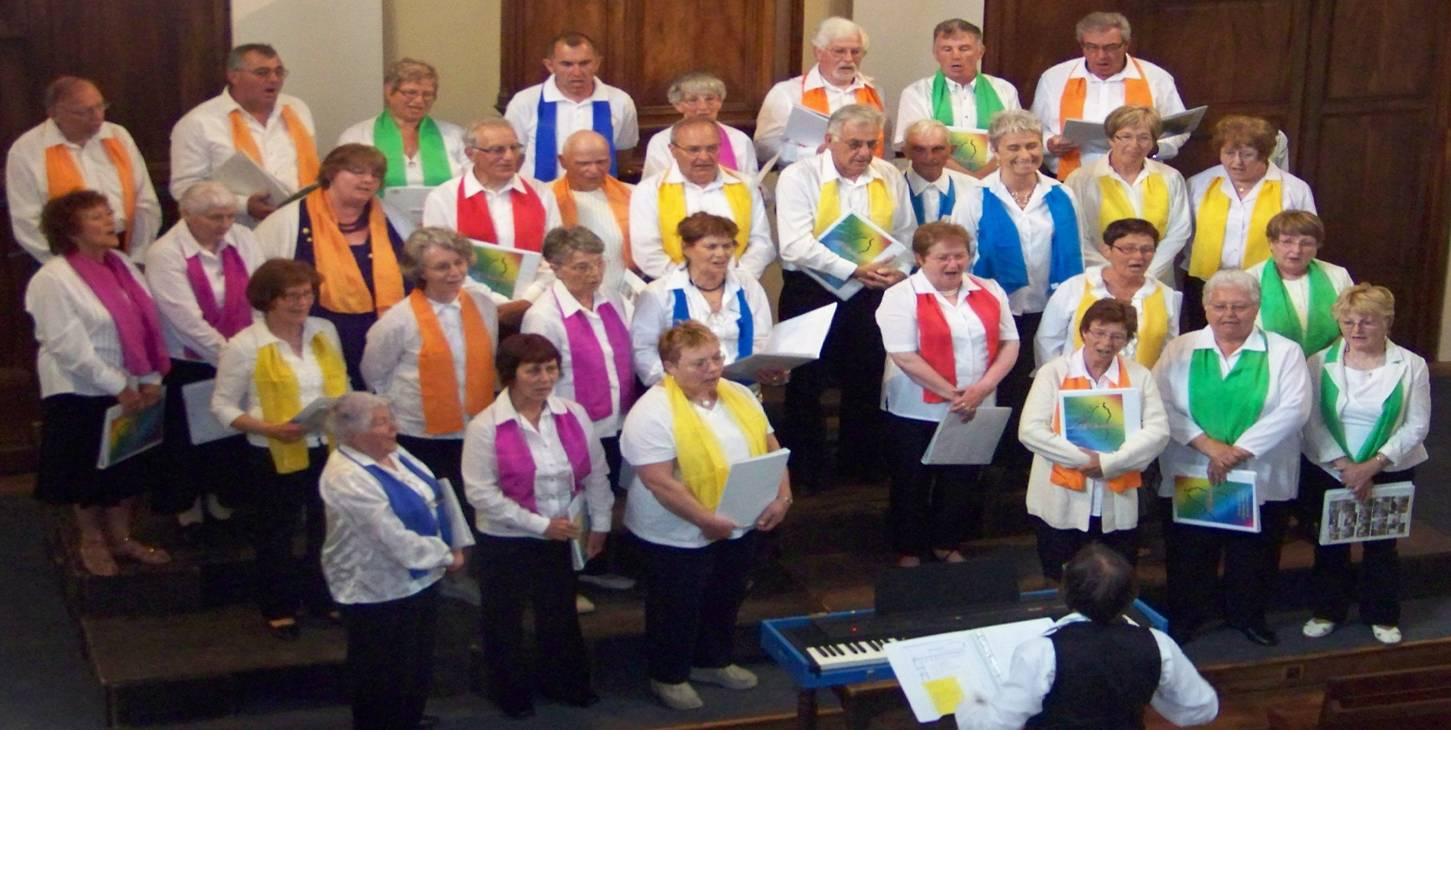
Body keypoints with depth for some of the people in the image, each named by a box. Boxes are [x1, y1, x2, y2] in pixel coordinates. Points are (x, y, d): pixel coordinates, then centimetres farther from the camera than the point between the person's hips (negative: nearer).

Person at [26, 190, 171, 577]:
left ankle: (121, 537, 31)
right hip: (81, 394, -6)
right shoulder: (51, 280, -16)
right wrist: (118, 388, -18)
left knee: (127, 465, 15)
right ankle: (92, 543, 26)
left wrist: (151, 379, -4)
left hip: (132, 390, 6)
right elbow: (70, 348, -20)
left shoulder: (122, 265, 4)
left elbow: (148, 326, 5)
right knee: (88, 471, 8)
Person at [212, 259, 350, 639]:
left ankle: (323, 598, 35)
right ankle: (279, 608, 26)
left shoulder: (326, 332, 1)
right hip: (275, 456, -4)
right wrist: (269, 428, -22)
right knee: (276, 534, 11)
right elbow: (222, 405, -9)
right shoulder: (244, 346, -13)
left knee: (328, 528, 17)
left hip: (329, 448, 4)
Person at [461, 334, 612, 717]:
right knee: (505, 619, 13)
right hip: (506, 542, -3)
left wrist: (599, 524, 2)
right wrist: (540, 524, -20)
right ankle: (511, 692, 33)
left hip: (565, 538, 4)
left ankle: (564, 682, 41)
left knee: (560, 612, 21)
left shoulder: (573, 415, -6)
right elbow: (481, 492, -20)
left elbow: (596, 474, 4)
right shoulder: (485, 427, -18)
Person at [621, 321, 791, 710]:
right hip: (679, 535, -7)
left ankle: (714, 661, 42)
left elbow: (771, 448, 7)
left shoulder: (739, 396, 2)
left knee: (726, 599, 22)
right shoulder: (652, 413, -21)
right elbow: (661, 483, -26)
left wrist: (782, 496, -8)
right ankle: (669, 676, 28)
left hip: (741, 525, 7)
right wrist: (708, 520, -27)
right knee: (677, 608, 9)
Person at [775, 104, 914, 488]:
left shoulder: (890, 177, 5)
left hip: (871, 295, 4)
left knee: (867, 379, 11)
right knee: (808, 381, 5)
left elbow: (905, 236, 11)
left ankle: (861, 462, 27)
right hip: (811, 293, -4)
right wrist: (854, 270, -25)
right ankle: (806, 468, 18)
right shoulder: (799, 177, -10)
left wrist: (899, 269, -10)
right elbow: (796, 246, -20)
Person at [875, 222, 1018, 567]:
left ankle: (948, 545, 31)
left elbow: (1009, 344, 3)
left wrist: (981, 388, -13)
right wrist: (952, 395, -19)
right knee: (913, 483, 8)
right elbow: (905, 357, -17)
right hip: (917, 411, -4)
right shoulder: (902, 297, -9)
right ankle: (909, 551, 23)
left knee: (961, 481, 13)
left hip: (974, 410, 4)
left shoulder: (989, 292, 6)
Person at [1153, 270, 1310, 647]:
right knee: (1189, 555, 9)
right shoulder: (1180, 350, 3)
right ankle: (1184, 619, 27)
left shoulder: (1283, 352, -1)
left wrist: (1238, 451, -18)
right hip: (1189, 477, 1)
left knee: (1253, 556, 11)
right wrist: (1207, 445, -19)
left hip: (1261, 480, 0)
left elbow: (1293, 410, -11)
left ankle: (1248, 616, 32)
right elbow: (1163, 404, -7)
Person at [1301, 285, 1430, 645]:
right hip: (1329, 472, 1)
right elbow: (1312, 422, -8)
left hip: (1390, 473, -1)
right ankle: (1327, 611, 25)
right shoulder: (1321, 363, -4)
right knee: (1330, 544, 10)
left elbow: (1417, 426, -8)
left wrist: (1372, 466, -17)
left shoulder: (1410, 365, -7)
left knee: (1381, 545, 8)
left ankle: (1383, 616, 23)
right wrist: (1346, 468, -17)